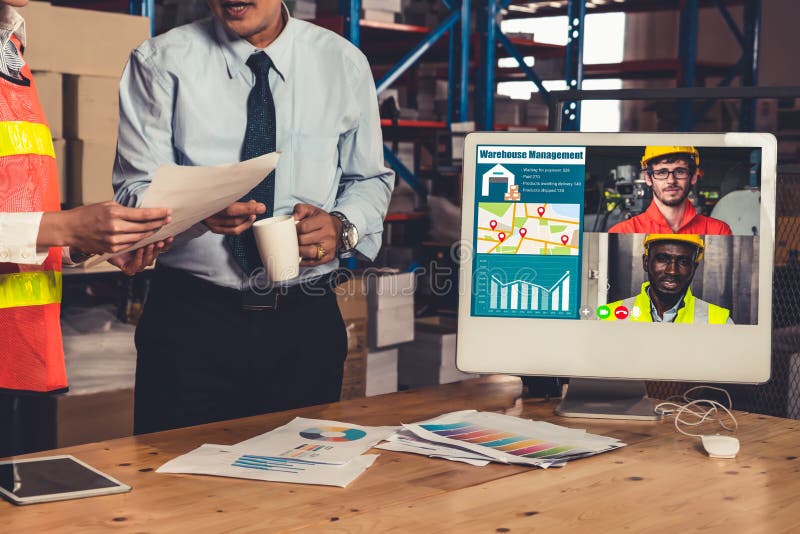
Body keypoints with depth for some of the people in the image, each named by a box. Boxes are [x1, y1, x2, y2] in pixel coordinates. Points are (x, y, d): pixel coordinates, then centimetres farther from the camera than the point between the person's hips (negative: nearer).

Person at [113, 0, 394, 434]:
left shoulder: (345, 64, 5)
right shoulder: (161, 63, -2)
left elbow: (370, 180, 12)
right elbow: (135, 192, -6)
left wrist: (342, 226, -10)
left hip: (307, 321, 2)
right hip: (190, 320, -1)